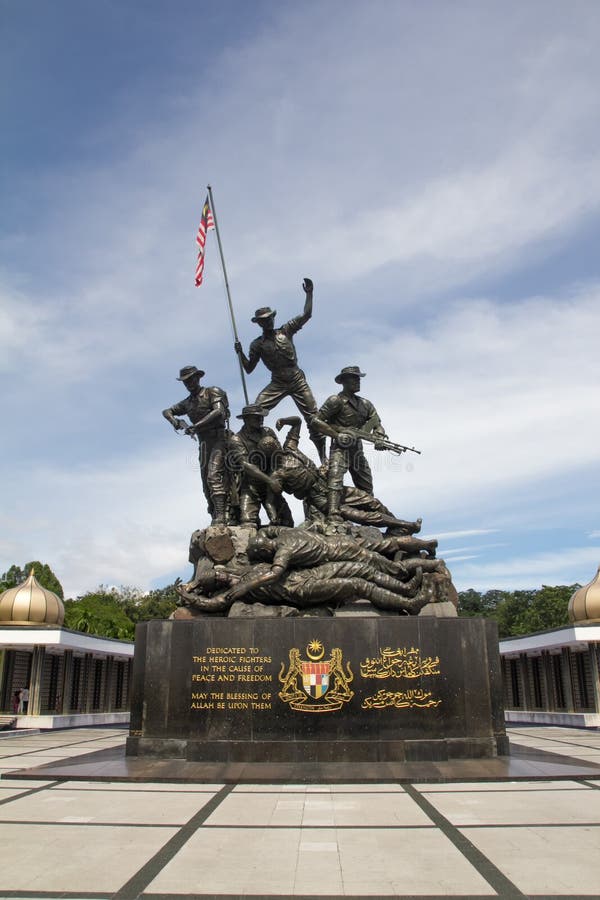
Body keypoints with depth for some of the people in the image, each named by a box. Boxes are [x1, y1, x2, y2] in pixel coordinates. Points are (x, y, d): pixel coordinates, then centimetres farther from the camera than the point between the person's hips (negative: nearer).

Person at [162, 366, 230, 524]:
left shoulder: (212, 392, -2)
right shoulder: (188, 402, 17)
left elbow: (219, 412, -19)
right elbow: (167, 411, 22)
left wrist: (195, 426, -22)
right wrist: (174, 420, -3)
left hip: (219, 440, -8)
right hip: (204, 444, 8)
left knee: (214, 476, -24)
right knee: (206, 483, 4)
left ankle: (221, 515, -31)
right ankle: (215, 518, 7)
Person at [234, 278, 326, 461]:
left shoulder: (285, 331, 8)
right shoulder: (257, 344, 7)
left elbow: (306, 315, 5)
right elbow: (249, 369, 8)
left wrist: (309, 293, -4)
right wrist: (240, 353, -7)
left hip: (298, 380, 0)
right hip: (277, 383, 0)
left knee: (313, 417, -2)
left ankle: (323, 457, 6)